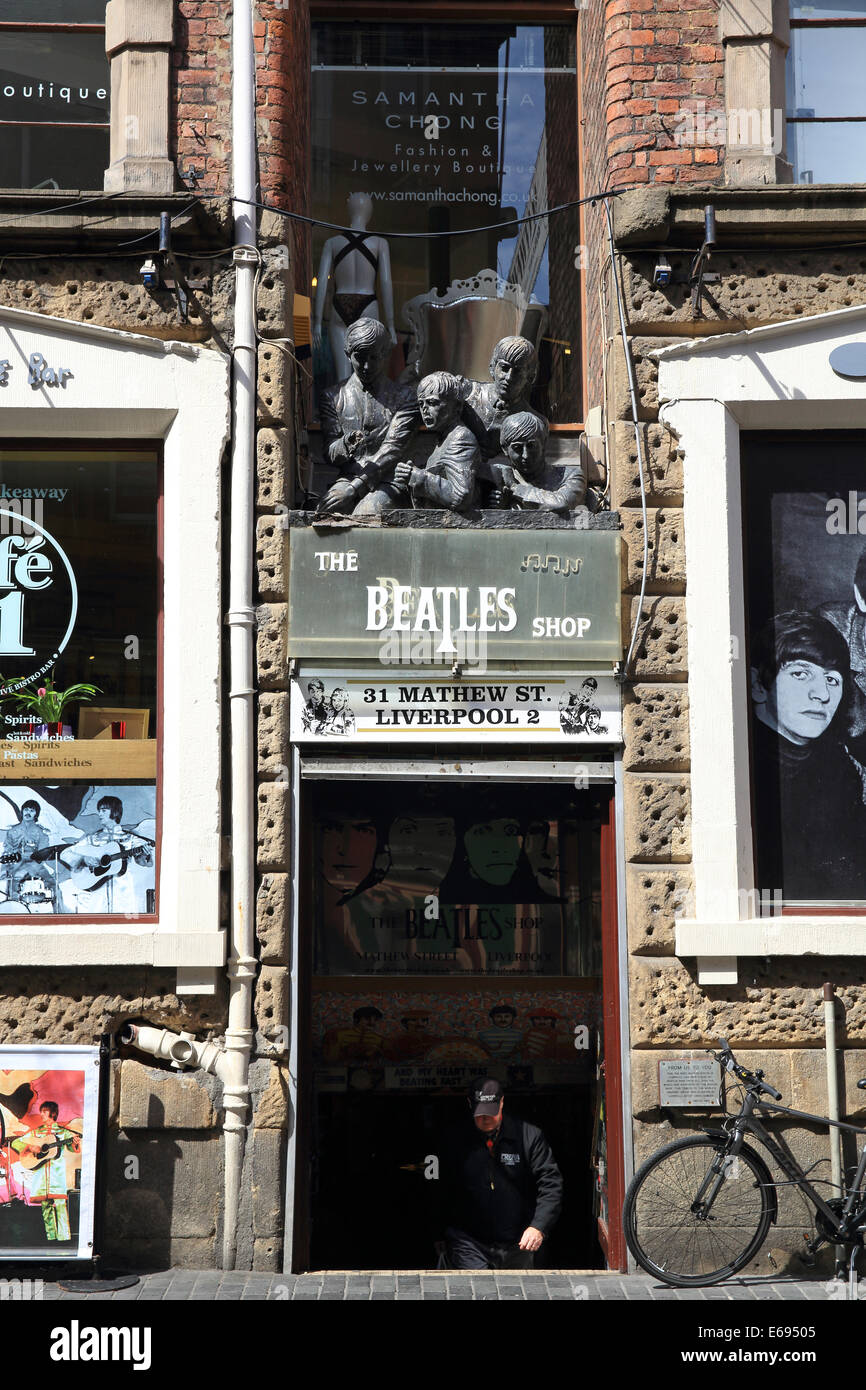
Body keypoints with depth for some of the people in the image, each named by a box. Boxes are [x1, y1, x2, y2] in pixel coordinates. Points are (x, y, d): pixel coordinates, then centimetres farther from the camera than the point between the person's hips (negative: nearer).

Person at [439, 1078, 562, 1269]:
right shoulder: (455, 1142, 2)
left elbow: (551, 1184, -8)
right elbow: (447, 1194, 12)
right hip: (469, 1244, 0)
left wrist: (539, 1227, -21)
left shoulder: (530, 1136, -4)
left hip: (517, 1246, 0)